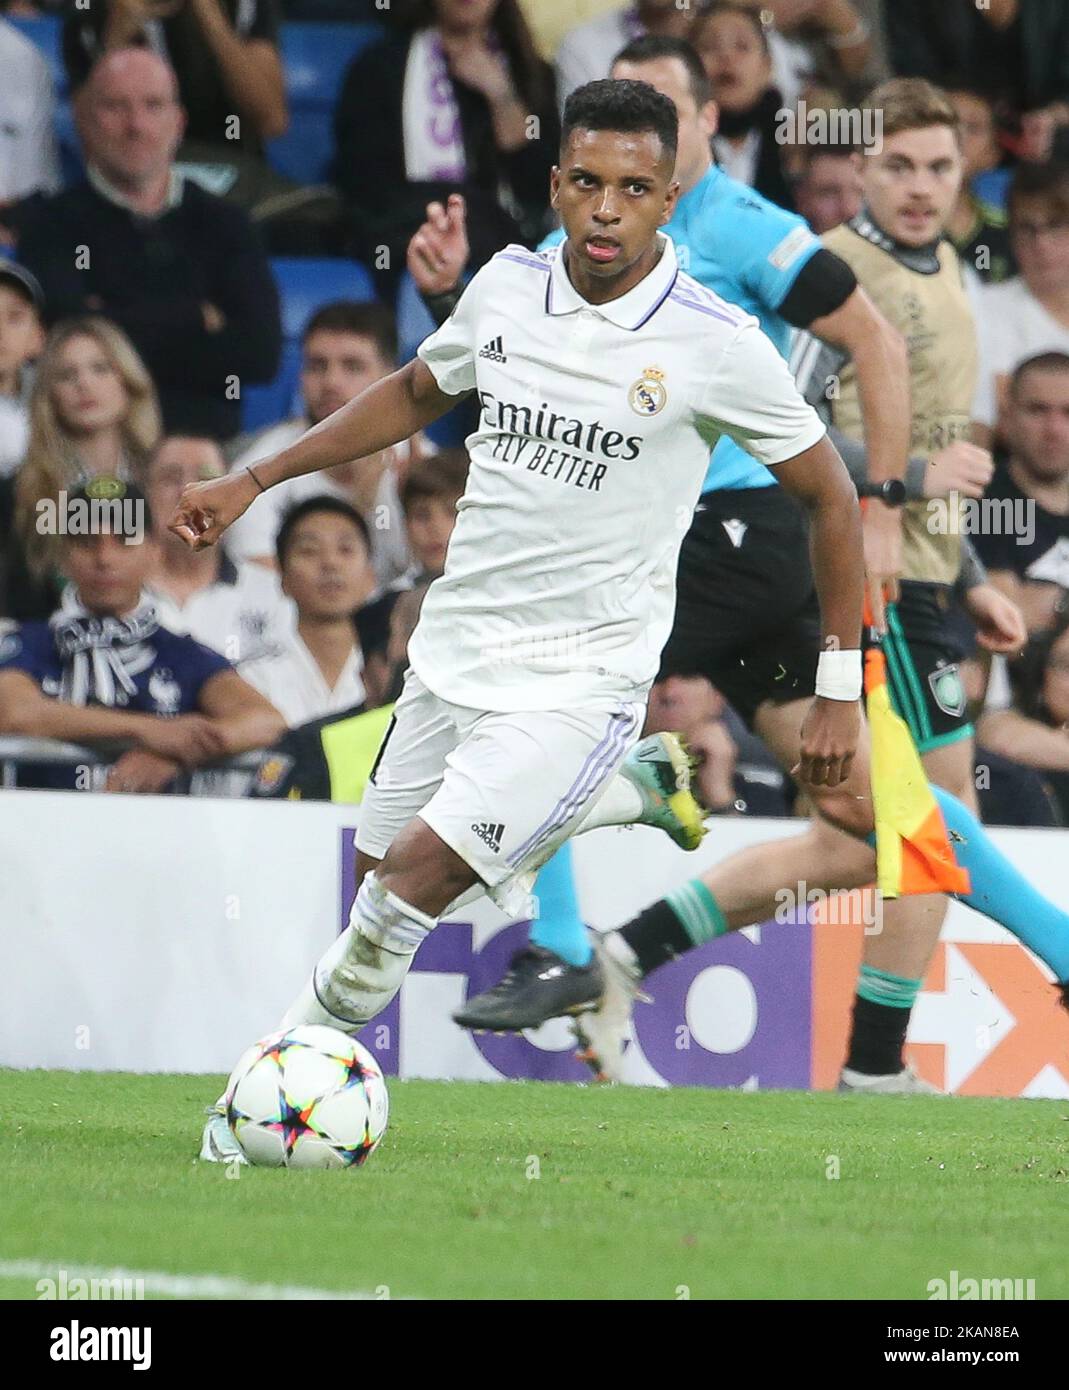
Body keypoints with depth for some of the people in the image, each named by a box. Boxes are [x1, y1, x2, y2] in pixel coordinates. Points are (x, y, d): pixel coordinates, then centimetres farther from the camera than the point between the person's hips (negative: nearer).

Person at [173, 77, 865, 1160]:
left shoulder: (714, 344, -12)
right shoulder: (505, 288, 0)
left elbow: (829, 496, 0)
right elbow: (415, 393, 21)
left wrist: (840, 688, 0)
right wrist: (253, 482, 19)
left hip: (582, 676, -6)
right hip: (454, 653, 6)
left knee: (420, 872, -22)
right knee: (378, 882, 16)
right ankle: (634, 787, 33)